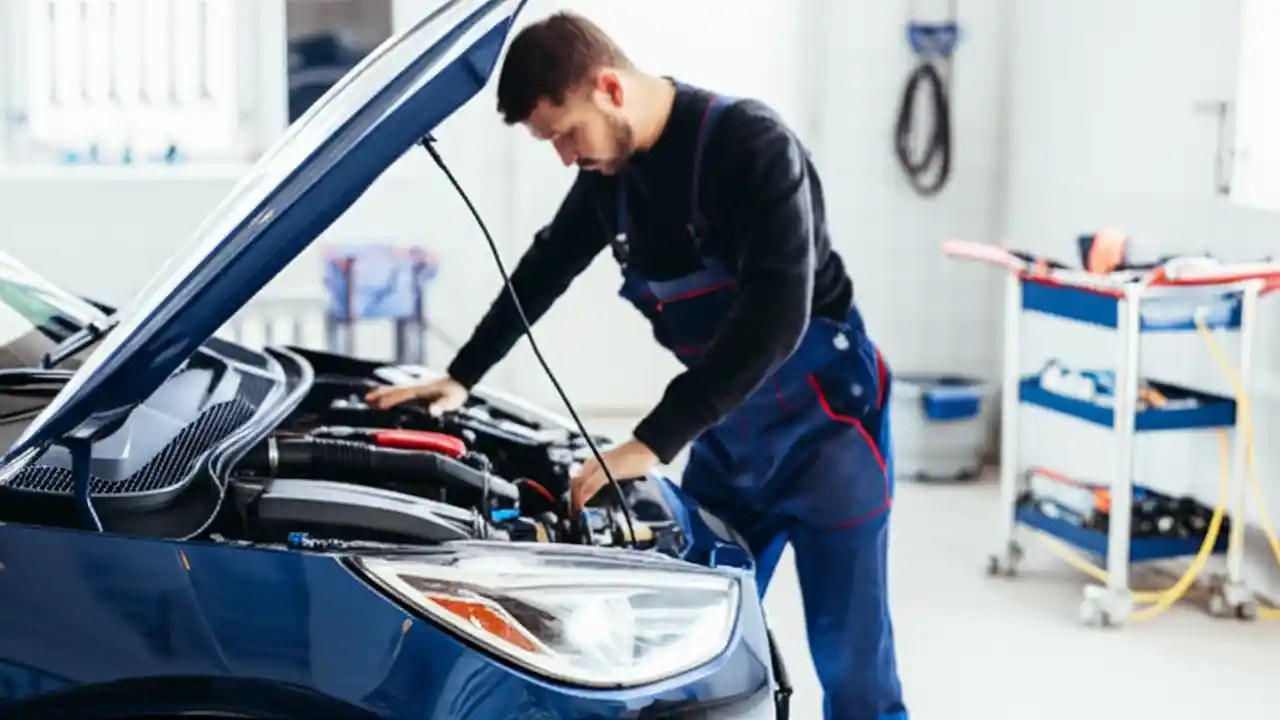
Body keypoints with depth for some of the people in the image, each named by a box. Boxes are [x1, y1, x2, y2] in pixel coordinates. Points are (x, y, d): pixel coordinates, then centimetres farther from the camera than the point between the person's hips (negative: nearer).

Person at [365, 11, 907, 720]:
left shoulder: (752, 145, -23)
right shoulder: (611, 170, 0)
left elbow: (776, 314, -32)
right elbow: (543, 271, 17)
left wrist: (652, 443, -34)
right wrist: (461, 377, 18)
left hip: (823, 421, -7)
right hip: (728, 431, 7)